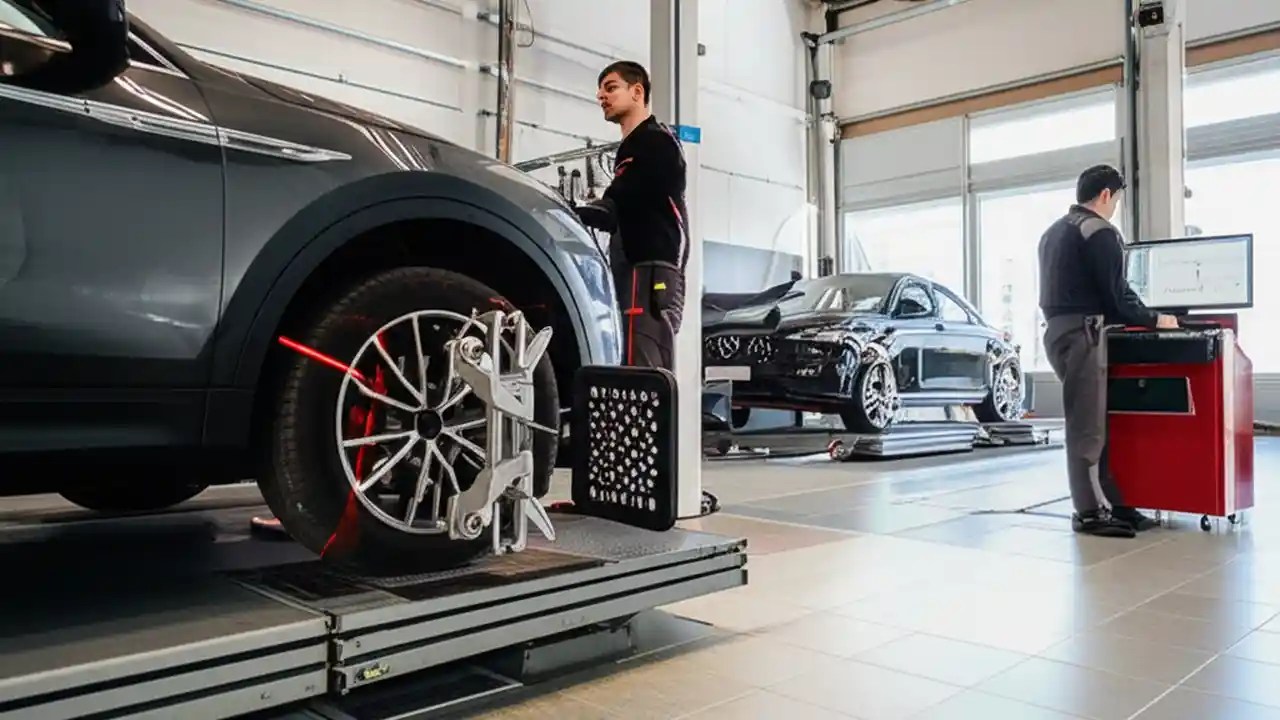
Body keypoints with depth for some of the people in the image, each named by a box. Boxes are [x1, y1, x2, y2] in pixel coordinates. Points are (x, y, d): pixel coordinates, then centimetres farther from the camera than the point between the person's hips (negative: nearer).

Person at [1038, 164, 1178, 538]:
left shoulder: (1053, 231, 20)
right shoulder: (1100, 232, -9)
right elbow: (1116, 294, -12)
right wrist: (1154, 320, 3)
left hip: (1057, 329, 9)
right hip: (1083, 332, -9)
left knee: (1090, 422, 10)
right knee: (1088, 426, -6)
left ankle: (1111, 503, 14)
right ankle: (1091, 512, -2)